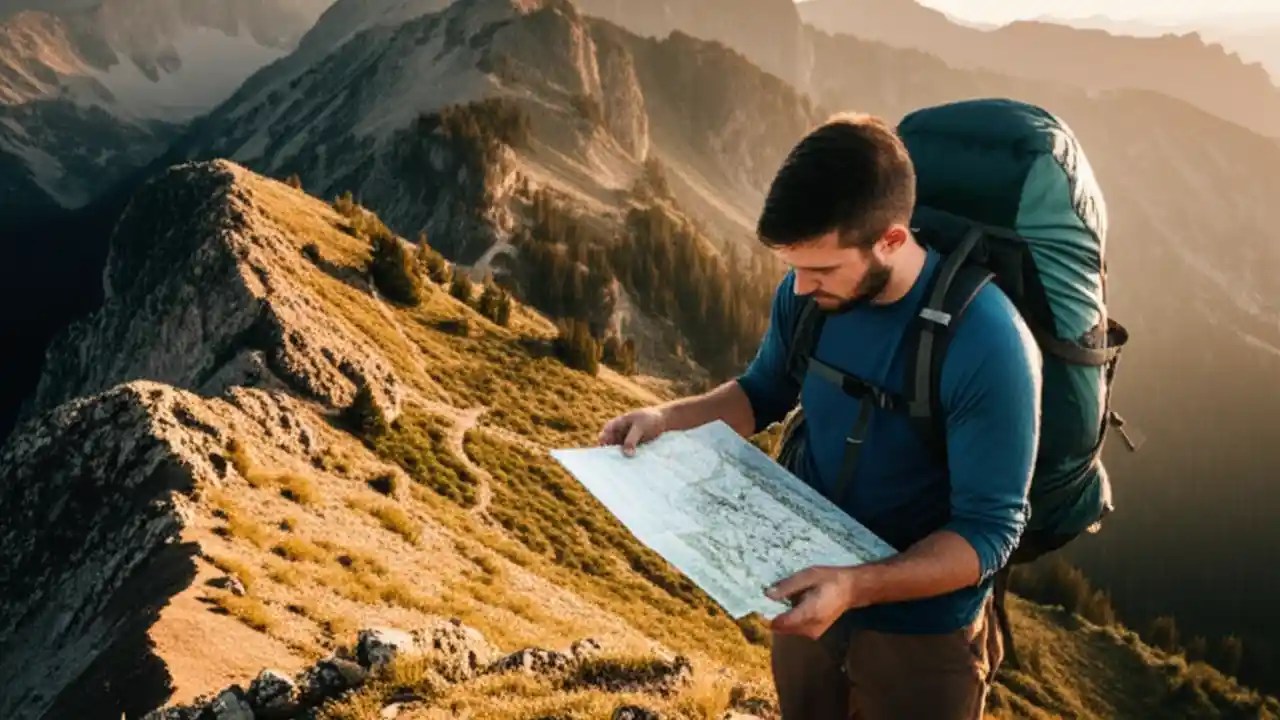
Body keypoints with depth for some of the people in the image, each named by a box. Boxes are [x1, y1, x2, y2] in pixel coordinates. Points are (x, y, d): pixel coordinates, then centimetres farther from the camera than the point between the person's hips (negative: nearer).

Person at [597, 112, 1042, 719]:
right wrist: (667, 417, -10)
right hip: (807, 592, 5)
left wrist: (857, 587, -39)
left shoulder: (986, 345, -30)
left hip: (922, 631, -5)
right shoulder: (806, 293, -13)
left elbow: (988, 530, -25)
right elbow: (765, 392, 7)